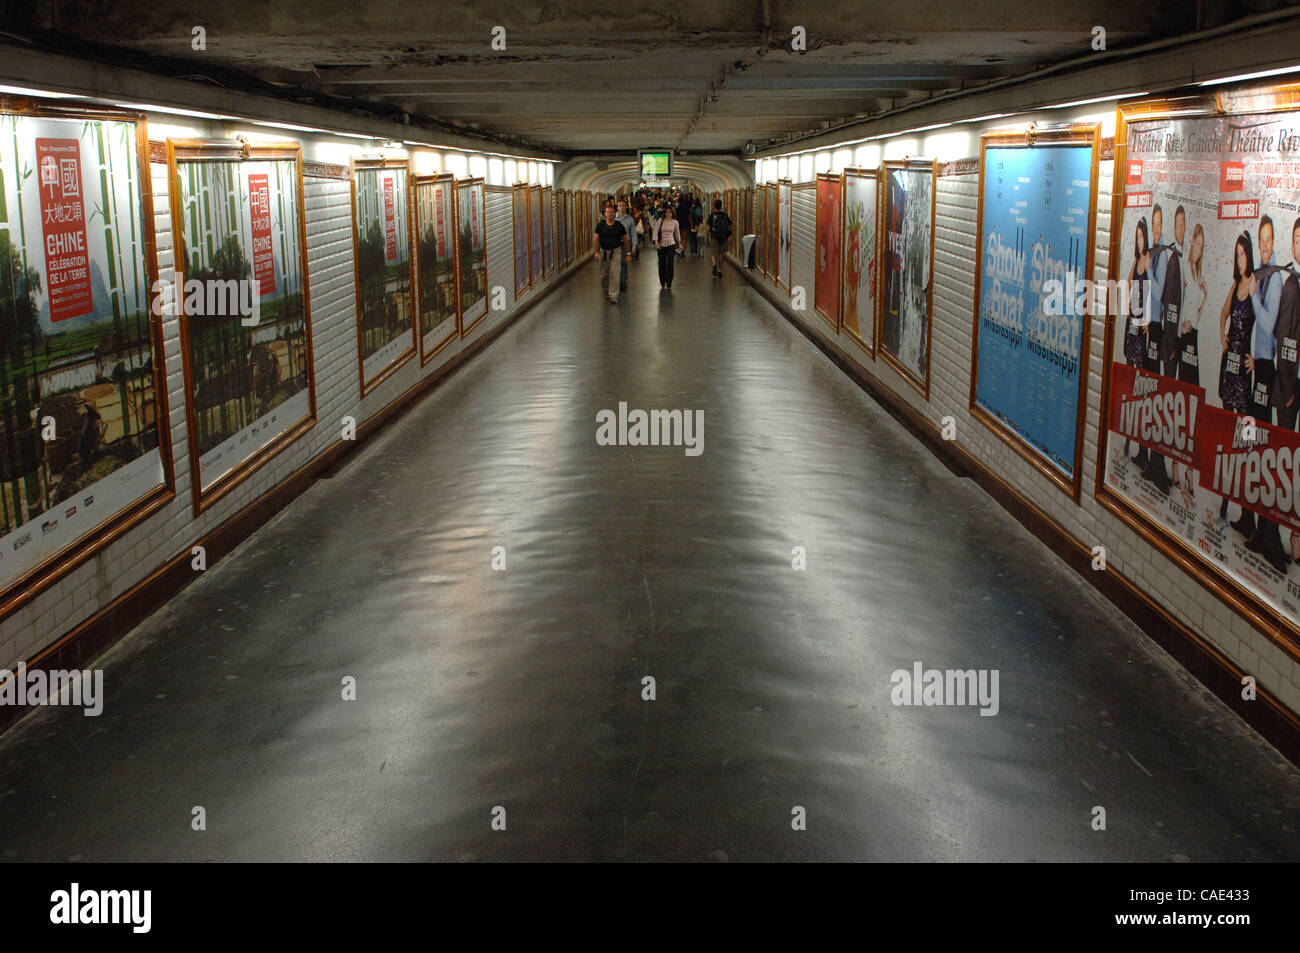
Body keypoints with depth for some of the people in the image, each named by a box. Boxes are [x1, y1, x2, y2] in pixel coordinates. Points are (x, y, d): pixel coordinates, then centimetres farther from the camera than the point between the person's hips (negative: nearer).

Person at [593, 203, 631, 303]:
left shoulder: (619, 225, 0)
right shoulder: (600, 225, 2)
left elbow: (626, 239, 6)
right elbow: (596, 239, 0)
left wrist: (628, 253, 3)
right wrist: (596, 252, -13)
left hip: (615, 251, -2)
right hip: (603, 252, 2)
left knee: (614, 274, -12)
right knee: (603, 275, 9)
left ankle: (614, 296, -11)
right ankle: (607, 292, 34)